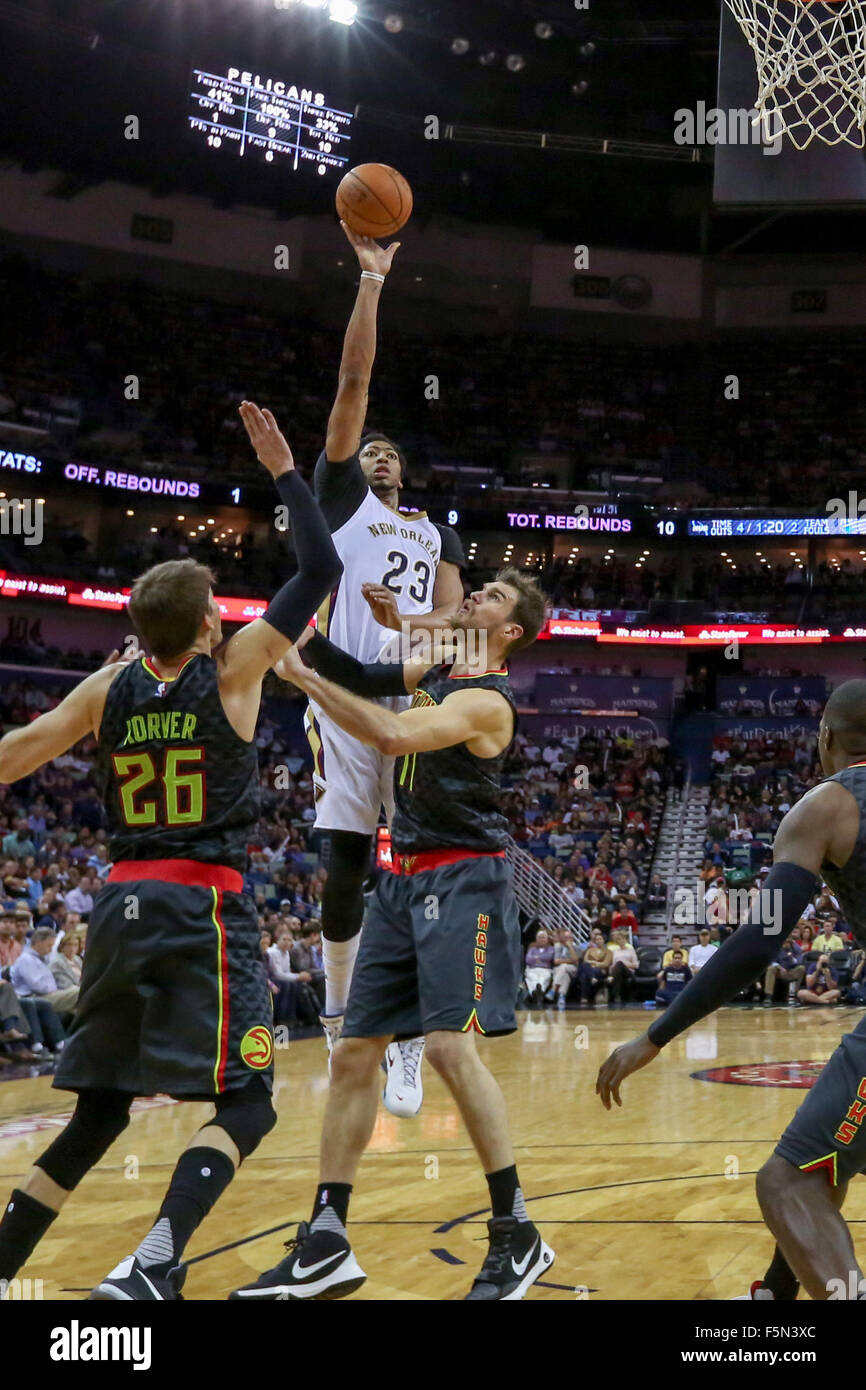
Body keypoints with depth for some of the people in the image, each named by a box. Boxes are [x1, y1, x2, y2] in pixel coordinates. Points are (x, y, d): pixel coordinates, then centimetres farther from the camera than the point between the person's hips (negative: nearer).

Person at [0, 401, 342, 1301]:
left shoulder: (107, 687, 6)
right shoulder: (231, 671, -4)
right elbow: (321, 571, 0)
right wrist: (284, 471, 7)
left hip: (121, 904, 6)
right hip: (202, 905, -6)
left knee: (99, 1112, 17)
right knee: (245, 1102, -5)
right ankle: (149, 1268, -25)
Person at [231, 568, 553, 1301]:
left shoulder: (486, 699, -14)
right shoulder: (438, 670, 13)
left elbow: (393, 734, -28)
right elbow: (358, 677, 11)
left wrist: (303, 677, -23)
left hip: (463, 880, -9)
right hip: (403, 878, 9)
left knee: (451, 1044, -19)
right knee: (354, 1052, 6)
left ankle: (518, 1238, -7)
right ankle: (325, 1247, 11)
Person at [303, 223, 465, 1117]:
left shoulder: (437, 534, 25)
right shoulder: (340, 497, 15)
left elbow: (456, 621, 12)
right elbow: (354, 383, 8)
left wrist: (407, 622, -11)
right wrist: (370, 282, 5)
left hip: (418, 699, 2)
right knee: (345, 865, -4)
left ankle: (405, 1042, -1)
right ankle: (340, 1025, 9)